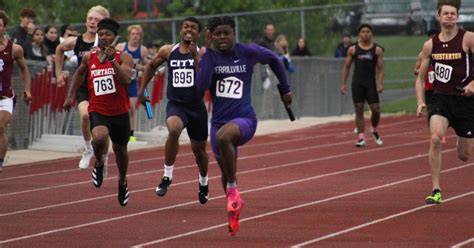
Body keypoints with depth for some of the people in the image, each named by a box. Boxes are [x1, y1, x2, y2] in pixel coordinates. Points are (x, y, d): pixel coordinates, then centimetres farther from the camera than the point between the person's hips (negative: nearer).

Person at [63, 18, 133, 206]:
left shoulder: (123, 57, -7)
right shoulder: (89, 57, 2)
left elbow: (126, 80, -24)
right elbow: (80, 73, 23)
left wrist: (112, 60, -32)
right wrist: (70, 95, 22)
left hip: (119, 112, 0)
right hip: (98, 111, 0)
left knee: (120, 150, 18)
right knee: (99, 137, -32)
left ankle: (123, 182, 47)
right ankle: (99, 164, 1)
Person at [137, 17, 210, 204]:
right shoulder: (168, 51, 2)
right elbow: (151, 66, 21)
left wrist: (195, 54, -28)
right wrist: (142, 89, 20)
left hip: (196, 106, 0)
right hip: (176, 104, 0)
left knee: (199, 149, 14)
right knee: (173, 130, -33)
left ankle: (203, 183, 42)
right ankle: (167, 176, -23)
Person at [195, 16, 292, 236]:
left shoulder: (248, 52, -5)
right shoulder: (209, 56, -2)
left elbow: (274, 60, 14)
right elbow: (201, 85, -19)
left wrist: (285, 89, 18)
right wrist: (210, 51, -17)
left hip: (244, 119, -4)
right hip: (219, 121, 4)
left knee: (223, 136, -38)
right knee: (226, 173, 15)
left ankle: (232, 189, -21)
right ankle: (234, 208, 41)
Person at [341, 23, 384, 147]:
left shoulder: (377, 50, 3)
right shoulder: (353, 49, 6)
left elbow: (380, 68, 1)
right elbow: (346, 66, 10)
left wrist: (380, 83, -11)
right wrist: (343, 83, 4)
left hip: (371, 83, -1)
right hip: (357, 83, 1)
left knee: (376, 109, -6)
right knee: (359, 110, -2)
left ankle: (374, 130, 22)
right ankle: (361, 137, 0)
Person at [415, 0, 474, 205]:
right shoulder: (430, 45, 4)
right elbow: (421, 78, 13)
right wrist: (420, 102, -1)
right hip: (440, 98, 1)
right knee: (435, 139, -25)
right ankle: (436, 191, -21)